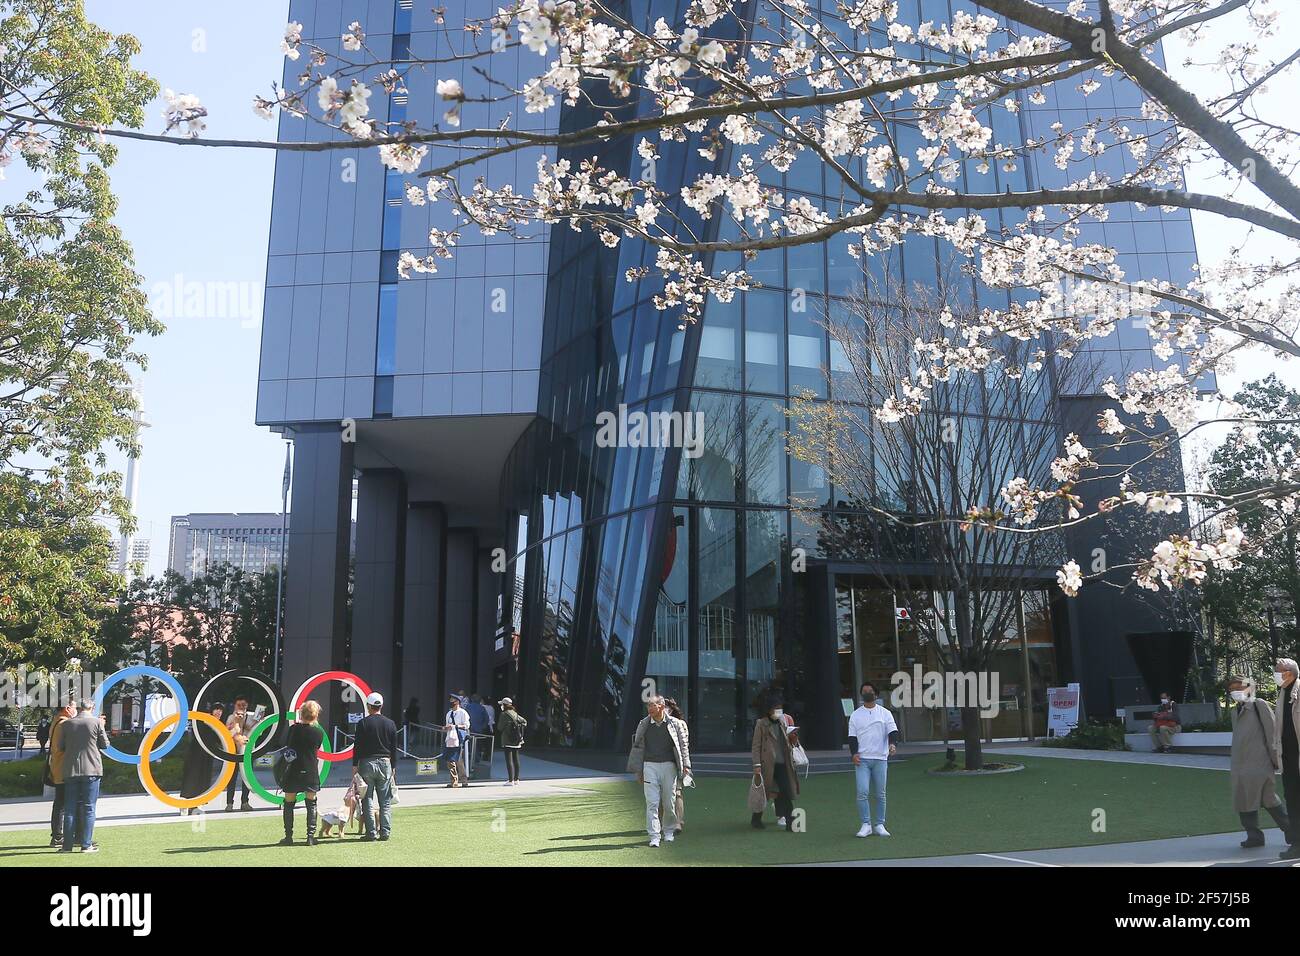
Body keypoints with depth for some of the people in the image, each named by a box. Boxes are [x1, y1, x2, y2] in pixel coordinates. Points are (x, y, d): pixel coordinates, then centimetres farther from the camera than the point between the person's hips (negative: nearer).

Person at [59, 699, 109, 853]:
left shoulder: (67, 723, 3)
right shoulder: (96, 722, -6)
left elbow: (62, 746, 9)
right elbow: (105, 744, 1)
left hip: (70, 770, 3)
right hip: (91, 770, -3)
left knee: (70, 807, 9)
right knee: (88, 807, 2)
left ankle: (67, 845, 9)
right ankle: (86, 845, 1)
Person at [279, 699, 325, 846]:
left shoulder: (295, 728, -9)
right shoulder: (319, 732, -3)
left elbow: (286, 746, 2)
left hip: (293, 771, -1)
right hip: (311, 771, 1)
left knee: (289, 804, 10)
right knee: (311, 804, 9)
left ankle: (288, 837, 10)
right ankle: (311, 836, 4)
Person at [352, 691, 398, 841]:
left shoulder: (363, 723, -3)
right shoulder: (390, 724, 7)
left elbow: (357, 746, -5)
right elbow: (394, 748, 10)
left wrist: (355, 765, 1)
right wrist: (393, 767, 16)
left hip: (367, 763, -2)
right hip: (385, 763, 3)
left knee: (367, 800, 3)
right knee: (385, 801, 6)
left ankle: (370, 832, 1)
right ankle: (385, 832, 2)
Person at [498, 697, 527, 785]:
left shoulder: (504, 714, -10)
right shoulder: (515, 714, 10)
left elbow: (501, 727, -9)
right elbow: (524, 721, 17)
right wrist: (520, 730, 14)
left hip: (508, 740, -7)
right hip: (517, 740, 7)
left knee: (509, 760, -5)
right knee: (516, 760, 12)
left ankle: (511, 781, -7)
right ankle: (516, 779, 17)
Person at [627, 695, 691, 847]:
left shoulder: (675, 724, 1)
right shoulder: (644, 724, 5)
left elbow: (684, 746, 7)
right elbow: (637, 747, 11)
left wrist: (686, 766, 0)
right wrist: (638, 771, 10)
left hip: (668, 766, 0)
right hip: (650, 765, 1)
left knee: (669, 802, 6)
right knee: (652, 803, -5)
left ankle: (669, 831, 27)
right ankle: (654, 837, -3)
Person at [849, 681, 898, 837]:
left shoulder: (885, 713, 8)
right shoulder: (855, 715, 10)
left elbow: (893, 731, -1)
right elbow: (852, 736, 7)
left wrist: (893, 744, -21)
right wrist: (854, 753, -8)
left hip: (880, 759, 0)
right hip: (862, 759, 0)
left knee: (879, 794, 5)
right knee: (862, 792, -11)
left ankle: (879, 825, 14)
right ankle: (865, 825, -4)